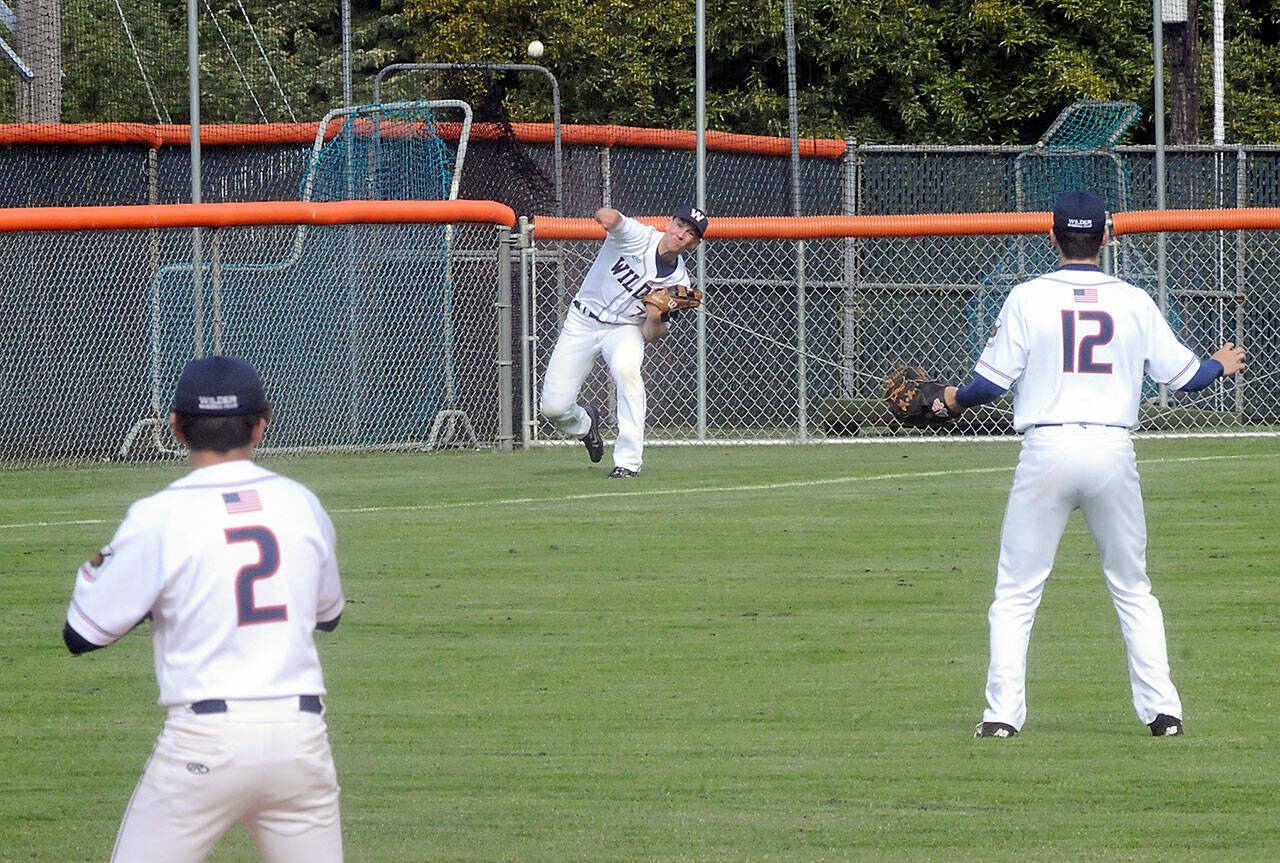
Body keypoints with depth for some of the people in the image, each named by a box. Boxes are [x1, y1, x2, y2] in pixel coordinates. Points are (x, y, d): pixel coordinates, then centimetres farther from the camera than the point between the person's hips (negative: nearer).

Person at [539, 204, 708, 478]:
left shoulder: (678, 281, -7)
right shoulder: (638, 237, -14)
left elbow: (651, 335, -6)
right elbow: (612, 220, -37)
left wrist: (656, 321, -30)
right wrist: (607, 216, -62)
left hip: (625, 329, 1)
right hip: (582, 322, -1)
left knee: (625, 366, -36)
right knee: (553, 407, -7)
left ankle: (629, 461, -28)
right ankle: (584, 423, 34)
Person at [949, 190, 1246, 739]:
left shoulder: (1028, 299, -2)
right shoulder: (1134, 302, 5)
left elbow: (992, 380, -3)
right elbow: (1183, 374, 9)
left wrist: (955, 400, 18)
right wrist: (1221, 365, 31)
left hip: (1047, 452, -2)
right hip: (1114, 452, 2)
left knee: (1016, 593, 4)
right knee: (1133, 591, 14)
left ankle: (1002, 714, -6)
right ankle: (1162, 710, 8)